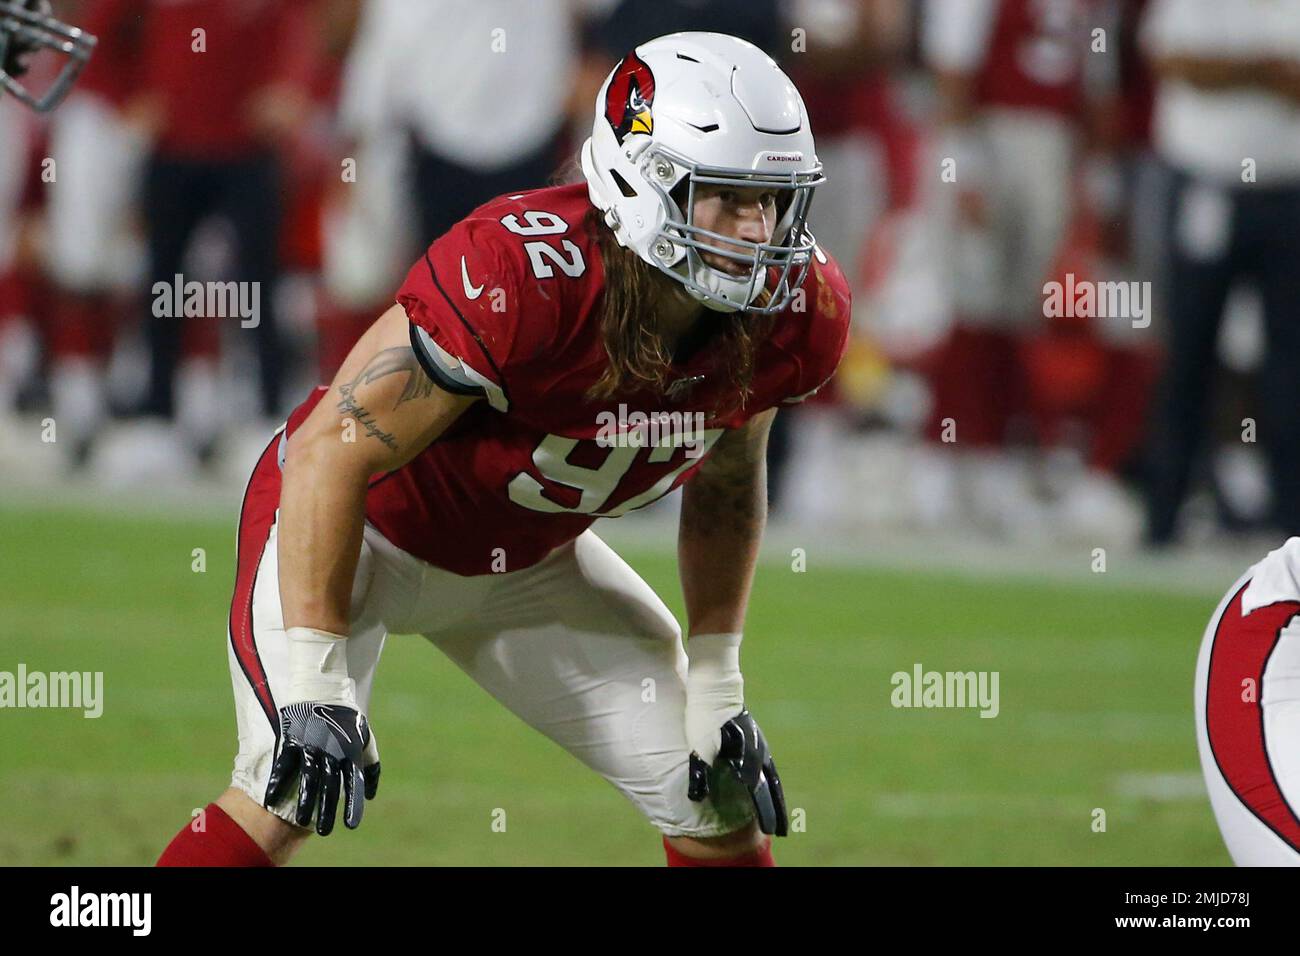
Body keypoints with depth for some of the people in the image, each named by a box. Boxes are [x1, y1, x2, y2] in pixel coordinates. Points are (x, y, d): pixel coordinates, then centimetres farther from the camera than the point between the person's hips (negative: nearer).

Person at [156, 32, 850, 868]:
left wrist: (717, 687, 4)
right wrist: (315, 687, -33)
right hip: (347, 523, -6)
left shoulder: (797, 316, -18)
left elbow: (726, 483, 5)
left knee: (723, 798, 3)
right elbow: (332, 455, -31)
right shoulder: (519, 279, -37)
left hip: (524, 561, 7)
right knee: (291, 793, -27)